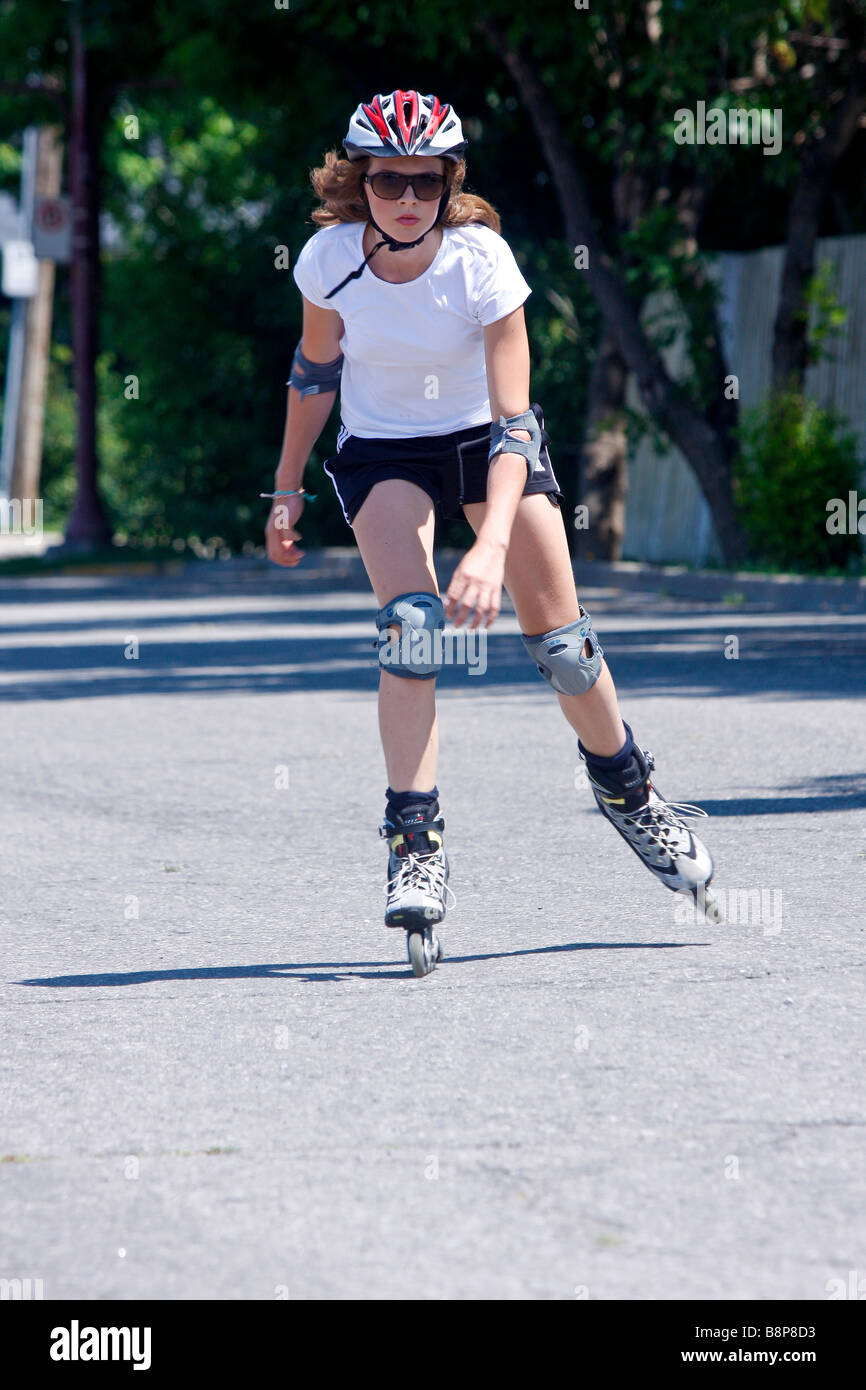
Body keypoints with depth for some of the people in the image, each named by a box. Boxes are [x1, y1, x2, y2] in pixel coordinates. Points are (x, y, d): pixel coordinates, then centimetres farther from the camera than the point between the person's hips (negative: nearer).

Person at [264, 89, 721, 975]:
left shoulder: (482, 260, -27)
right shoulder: (331, 259, -20)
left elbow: (512, 418, -30)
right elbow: (314, 370, 0)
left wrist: (492, 545, -42)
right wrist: (287, 490, 6)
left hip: (484, 436, 0)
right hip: (382, 447, 0)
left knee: (558, 638, -5)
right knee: (411, 622, -23)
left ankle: (627, 790, 22)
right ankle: (415, 844, -21)